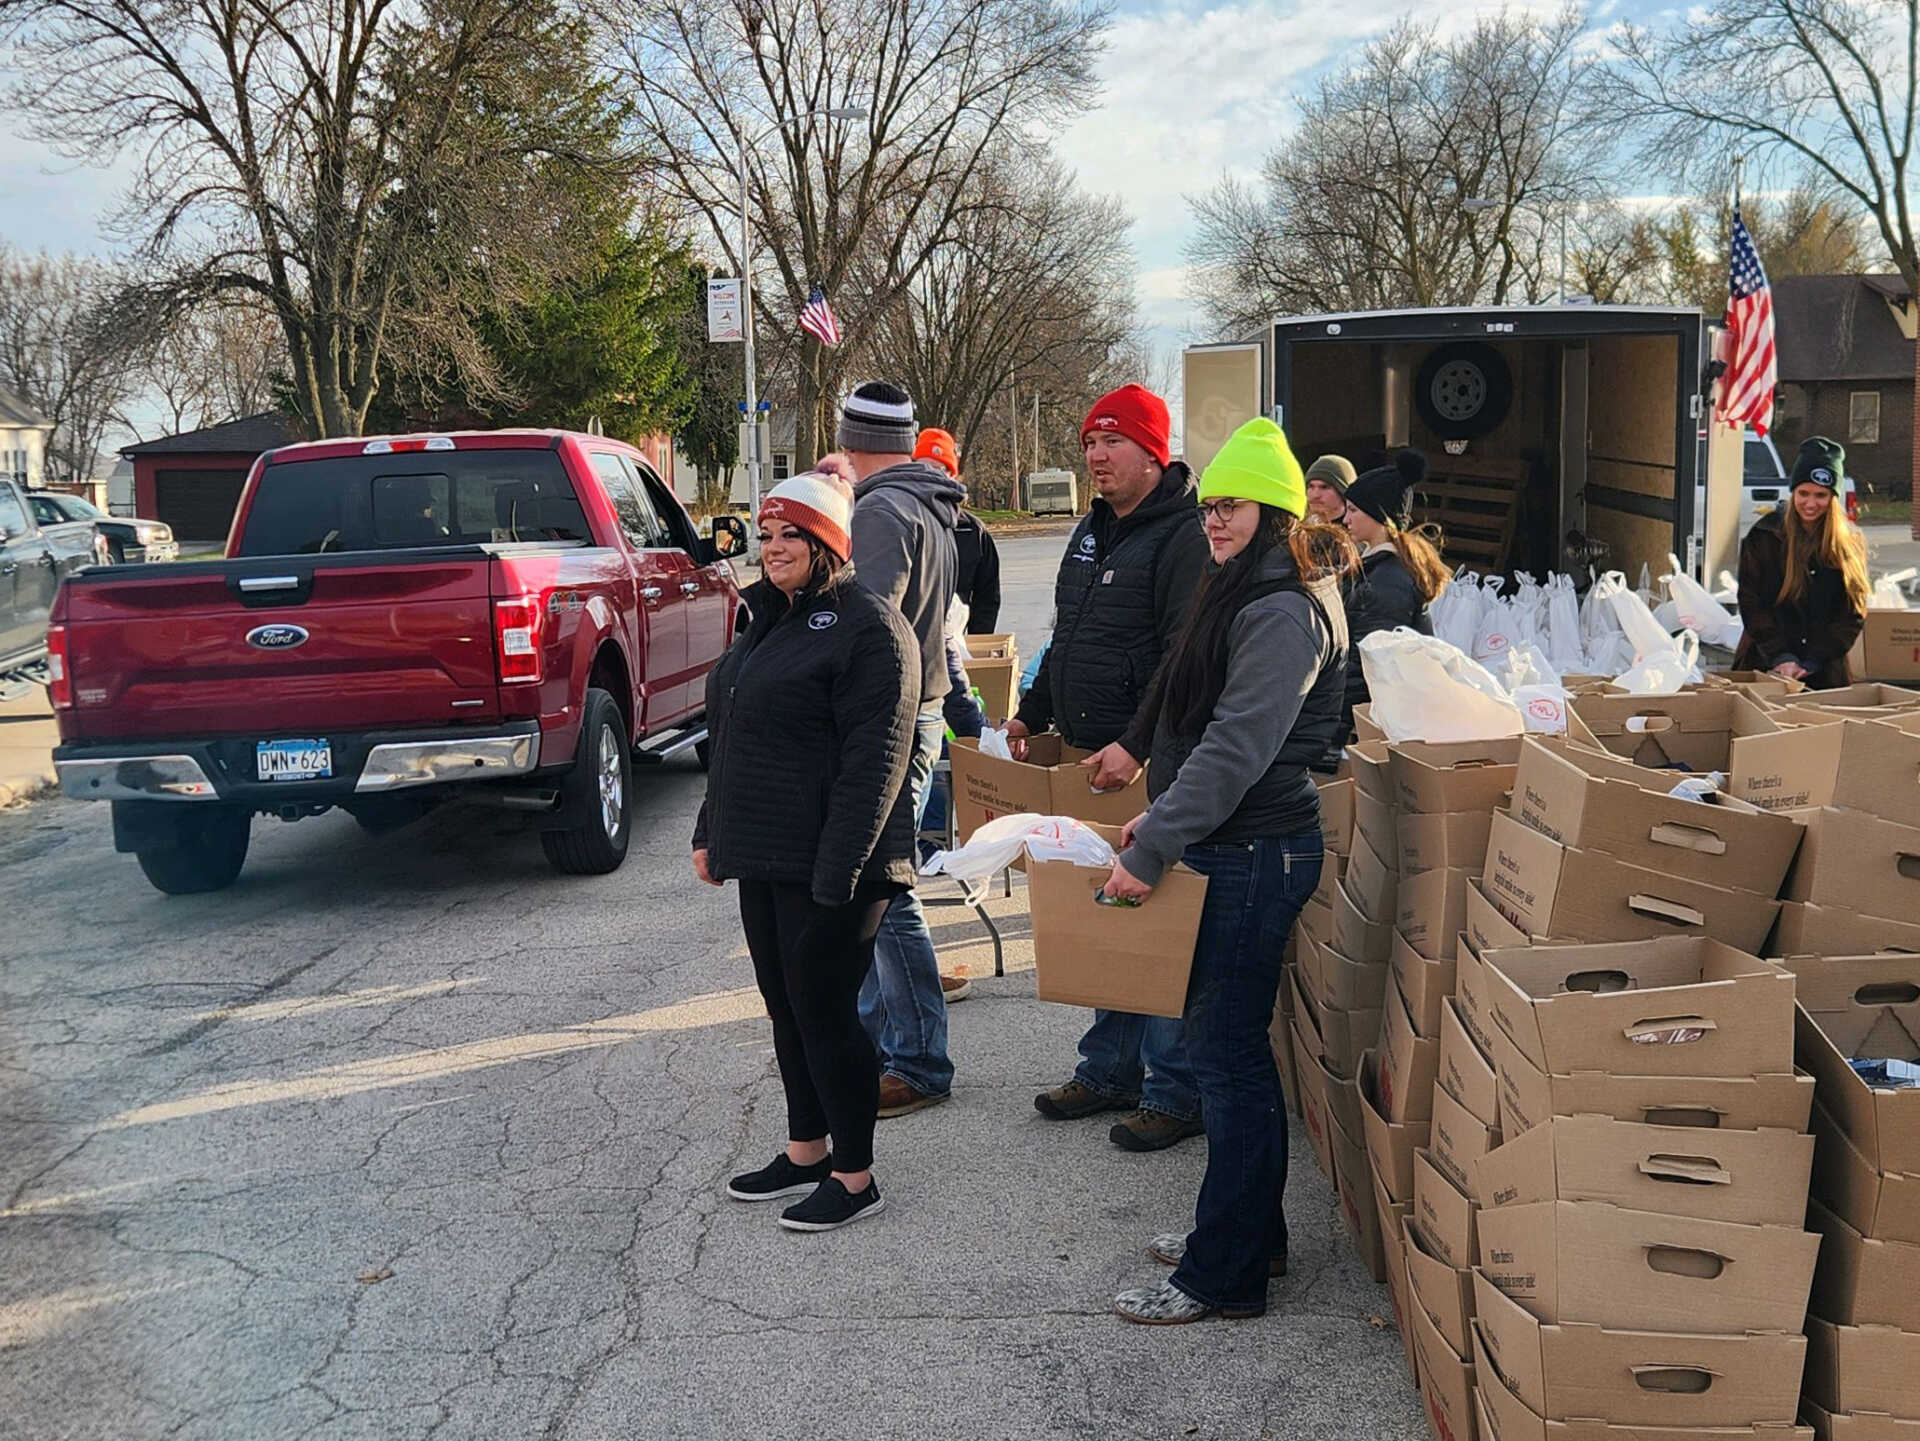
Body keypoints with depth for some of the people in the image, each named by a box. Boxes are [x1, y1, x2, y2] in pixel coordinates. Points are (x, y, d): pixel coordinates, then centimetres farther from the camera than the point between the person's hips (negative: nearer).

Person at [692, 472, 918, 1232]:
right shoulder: (770, 622, 15)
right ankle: (806, 1152, 31)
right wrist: (712, 831, 20)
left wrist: (837, 870, -24)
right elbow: (731, 742, 23)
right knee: (787, 1008, 16)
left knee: (824, 1013, -1)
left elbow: (873, 761, -20)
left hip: (828, 868, -9)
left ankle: (854, 1176, 12)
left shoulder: (866, 626, -14)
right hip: (764, 857, 9)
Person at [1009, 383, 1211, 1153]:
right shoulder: (1093, 530, 16)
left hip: (1151, 768, -9)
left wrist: (1138, 744, -27)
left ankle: (1176, 1092, 6)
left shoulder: (1183, 535, -14)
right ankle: (1109, 1069, 27)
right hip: (1086, 758, 9)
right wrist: (1032, 714, 21)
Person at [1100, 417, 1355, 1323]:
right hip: (1229, 848, 11)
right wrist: (1161, 814, 16)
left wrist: (1151, 852, -26)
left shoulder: (1284, 613, -18)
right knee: (1224, 1044, 17)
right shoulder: (1244, 595, 15)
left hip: (1253, 859, -11)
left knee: (1228, 1054, -3)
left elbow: (1235, 749, -26)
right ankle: (1251, 1235, 31)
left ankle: (1225, 1275, 7)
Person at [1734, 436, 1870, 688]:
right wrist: (1781, 657, -14)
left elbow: (1853, 614, -1)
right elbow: (1751, 603, -4)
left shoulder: (1851, 545, 2)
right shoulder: (1764, 536, -1)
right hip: (1764, 665, -1)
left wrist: (1811, 662, -11)